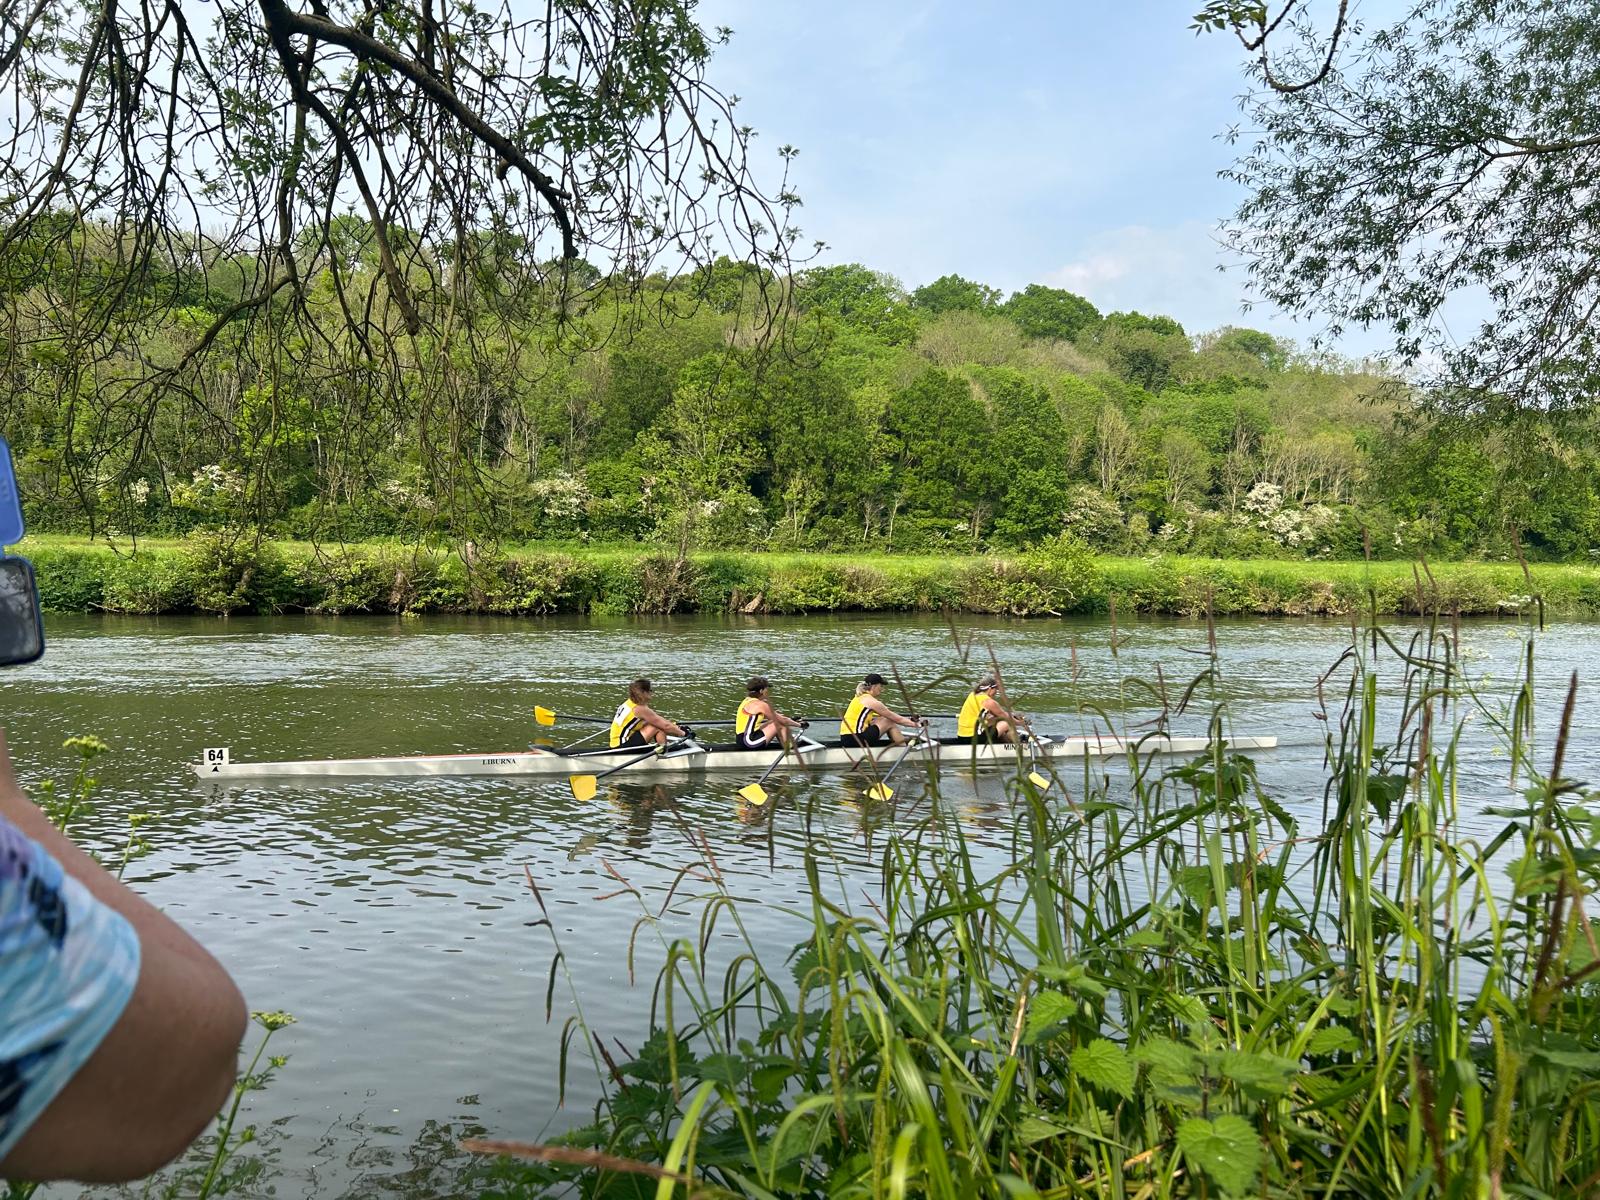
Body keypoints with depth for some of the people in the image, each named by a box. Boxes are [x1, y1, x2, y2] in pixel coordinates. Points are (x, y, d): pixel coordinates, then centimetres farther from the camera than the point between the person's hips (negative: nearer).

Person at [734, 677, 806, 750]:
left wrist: (790, 719, 26)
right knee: (782, 725, -5)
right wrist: (800, 725, 5)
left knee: (775, 722, 18)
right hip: (750, 742, -10)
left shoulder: (748, 700, 13)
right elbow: (782, 720, -8)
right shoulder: (759, 704, -14)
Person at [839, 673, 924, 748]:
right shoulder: (871, 701, -9)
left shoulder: (860, 698, 19)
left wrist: (909, 720, 25)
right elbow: (896, 719, -2)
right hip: (854, 740, -9)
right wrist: (916, 725, 9)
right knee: (890, 722, 1)